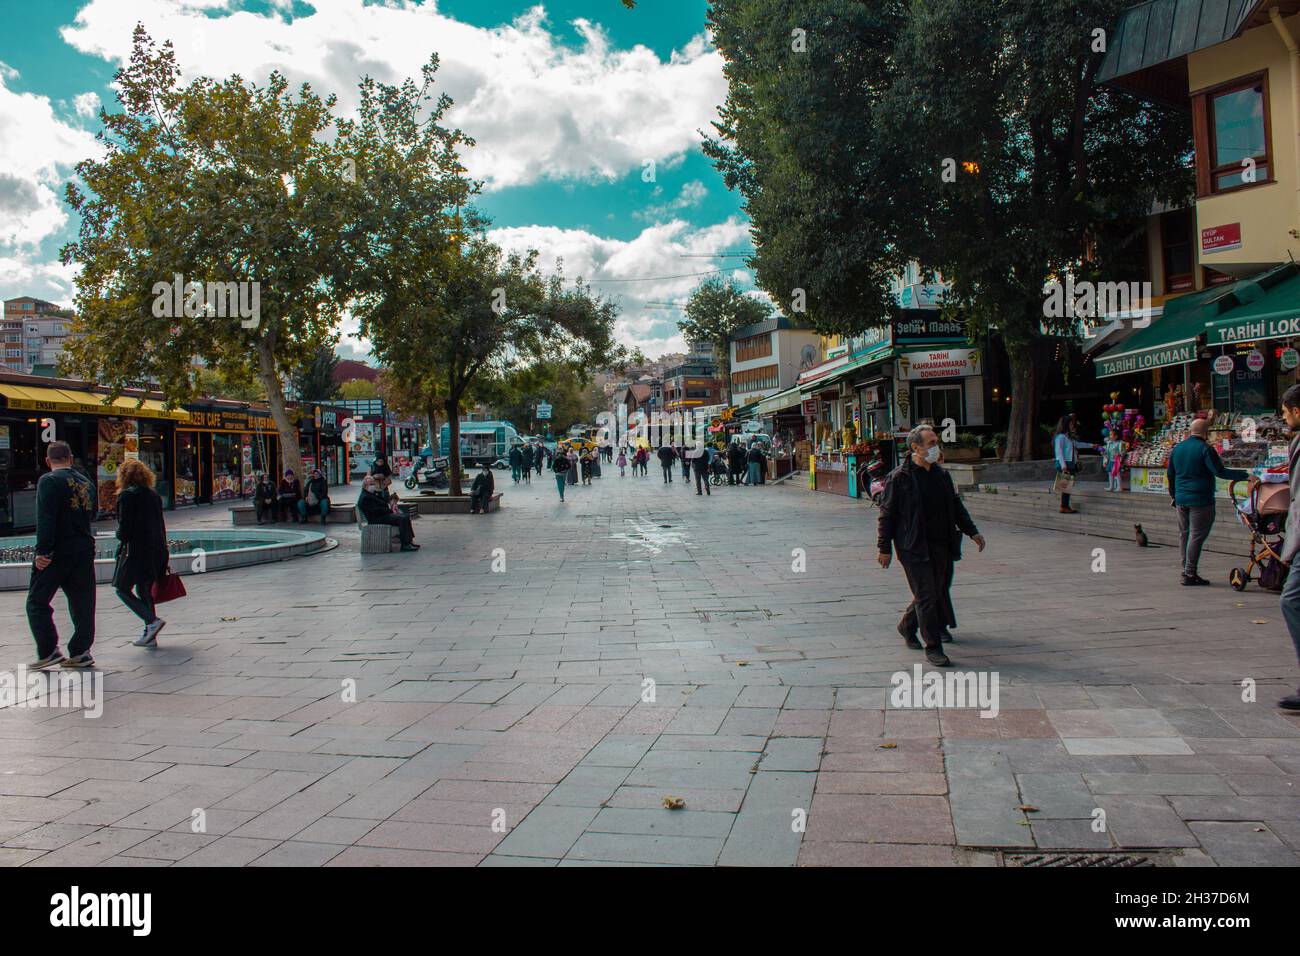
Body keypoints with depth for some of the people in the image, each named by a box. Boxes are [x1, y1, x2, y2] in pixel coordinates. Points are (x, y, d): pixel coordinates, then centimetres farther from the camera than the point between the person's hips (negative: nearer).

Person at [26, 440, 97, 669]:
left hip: (57, 552, -6)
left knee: (37, 601, 5)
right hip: (84, 550, 6)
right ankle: (80, 652, 13)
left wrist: (42, 551, -18)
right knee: (82, 603, 9)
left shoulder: (48, 481, -9)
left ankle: (48, 651, 1)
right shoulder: (85, 481, 10)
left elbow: (45, 519, -17)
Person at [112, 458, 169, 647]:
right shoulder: (154, 495, 10)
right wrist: (162, 554, 17)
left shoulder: (126, 495, -9)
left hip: (136, 550, -7)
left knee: (122, 589, 5)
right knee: (145, 591, 14)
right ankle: (150, 635, 13)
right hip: (156, 550, 7)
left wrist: (120, 536, 9)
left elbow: (124, 527, -14)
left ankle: (152, 621, -11)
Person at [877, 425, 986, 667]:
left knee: (939, 590, 13)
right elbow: (887, 514, -7)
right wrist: (884, 548, -7)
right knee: (926, 595, -7)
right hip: (914, 547, -7)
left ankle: (907, 626, 36)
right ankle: (933, 647, 1)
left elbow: (956, 506, 23)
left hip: (942, 545, 7)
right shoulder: (899, 478, -9)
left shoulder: (942, 474, 11)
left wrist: (972, 531, 19)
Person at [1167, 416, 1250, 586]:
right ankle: (1190, 574, -3)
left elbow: (1170, 474, 17)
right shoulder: (1205, 449, -11)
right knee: (1197, 535, -3)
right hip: (1200, 500, -7)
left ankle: (1186, 570, 17)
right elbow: (1220, 472, -17)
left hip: (1181, 499, 7)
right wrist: (1245, 475, -12)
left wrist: (1173, 494, 28)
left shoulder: (1177, 448, 10)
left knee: (1184, 534, 13)